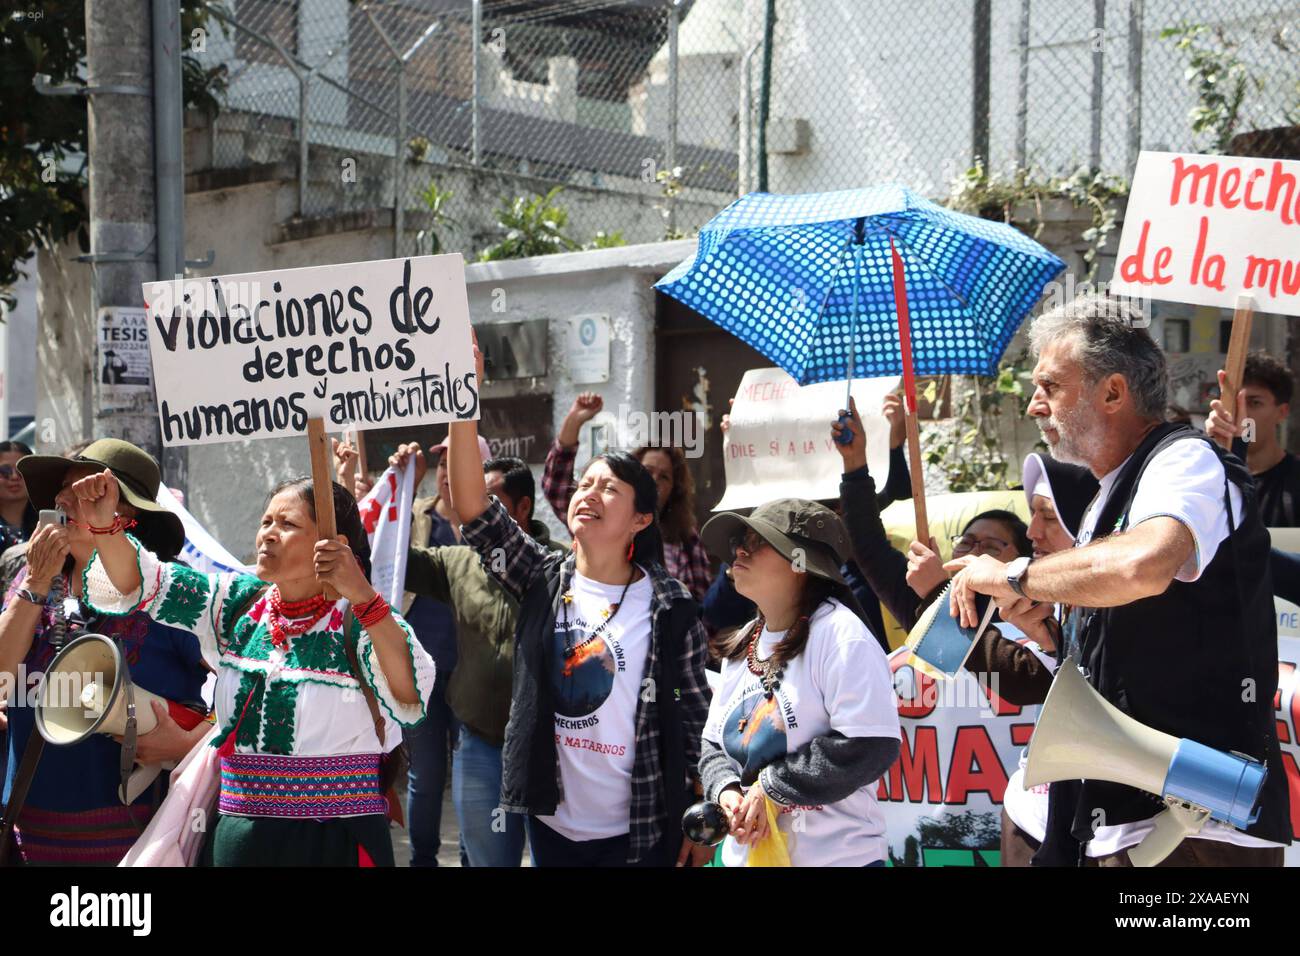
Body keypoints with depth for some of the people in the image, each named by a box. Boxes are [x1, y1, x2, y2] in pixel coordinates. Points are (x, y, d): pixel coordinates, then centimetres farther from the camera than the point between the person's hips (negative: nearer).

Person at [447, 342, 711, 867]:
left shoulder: (670, 605, -7)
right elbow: (474, 508, -12)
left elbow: (697, 715, -2)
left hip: (640, 830, -3)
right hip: (551, 819, 3)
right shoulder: (543, 579, 0)